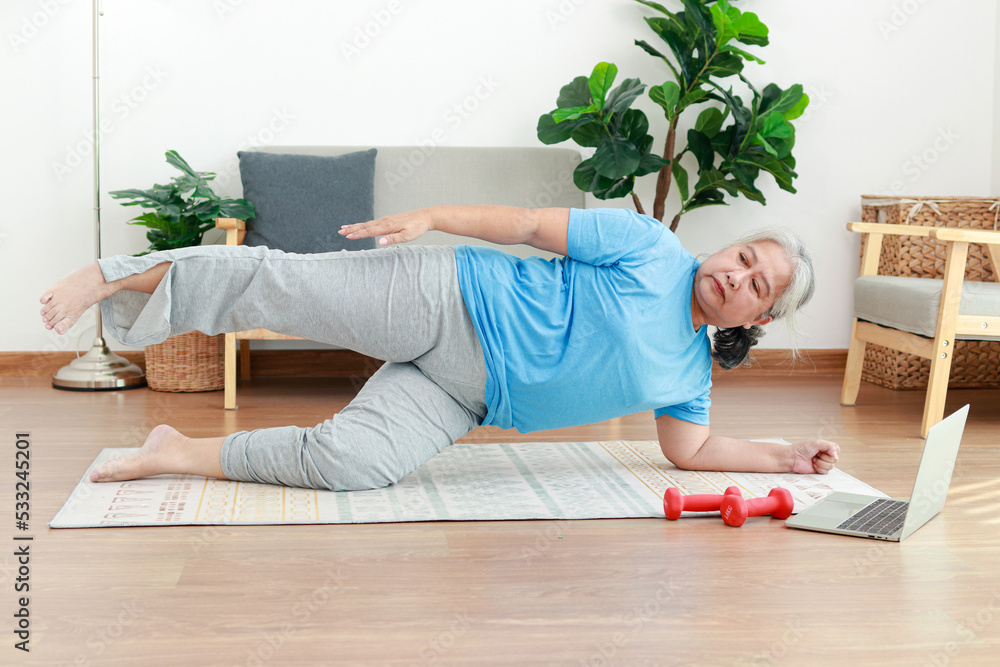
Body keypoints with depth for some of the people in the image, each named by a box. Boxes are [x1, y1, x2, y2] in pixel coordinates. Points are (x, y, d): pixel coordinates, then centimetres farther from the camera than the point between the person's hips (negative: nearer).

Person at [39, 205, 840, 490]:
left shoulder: (689, 374, 12)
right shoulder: (650, 249, -4)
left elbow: (691, 449, 17)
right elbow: (536, 224, -6)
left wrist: (788, 455, 9)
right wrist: (433, 216, -13)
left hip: (462, 392, 4)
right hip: (447, 300, -4)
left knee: (353, 462, -19)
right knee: (279, 283, -16)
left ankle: (185, 453, -5)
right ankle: (114, 276, 0)